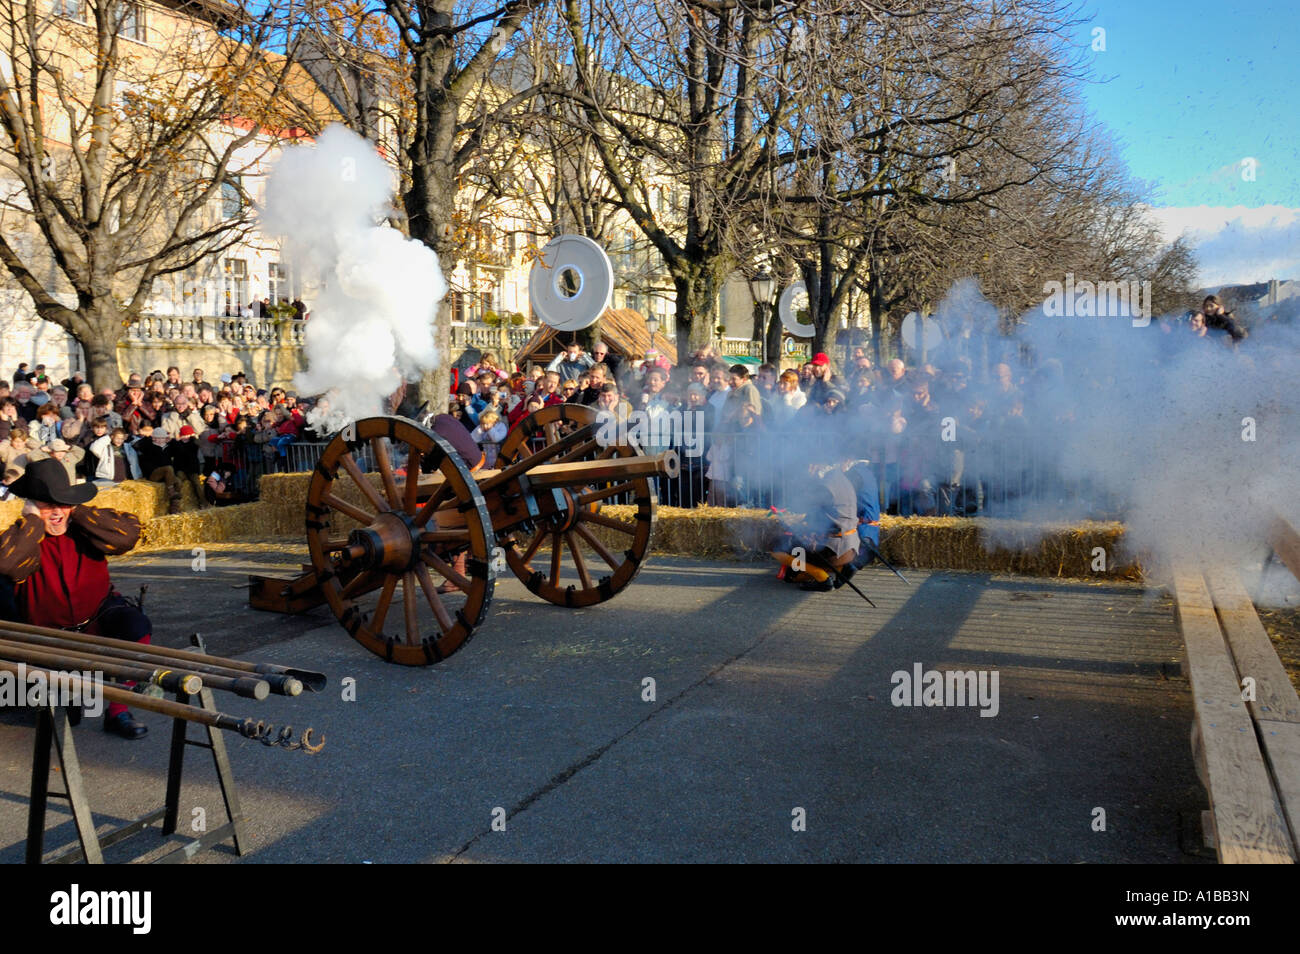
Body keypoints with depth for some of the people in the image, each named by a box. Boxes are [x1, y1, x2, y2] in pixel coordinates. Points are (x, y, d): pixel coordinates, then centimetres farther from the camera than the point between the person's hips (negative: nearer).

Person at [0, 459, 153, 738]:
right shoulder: (25, 539, -8)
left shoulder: (83, 526, -1)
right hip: (50, 633, -1)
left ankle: (117, 710, -19)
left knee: (136, 626, -29)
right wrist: (35, 520, -20)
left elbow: (127, 534, -20)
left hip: (99, 614, 1)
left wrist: (76, 512, -16)